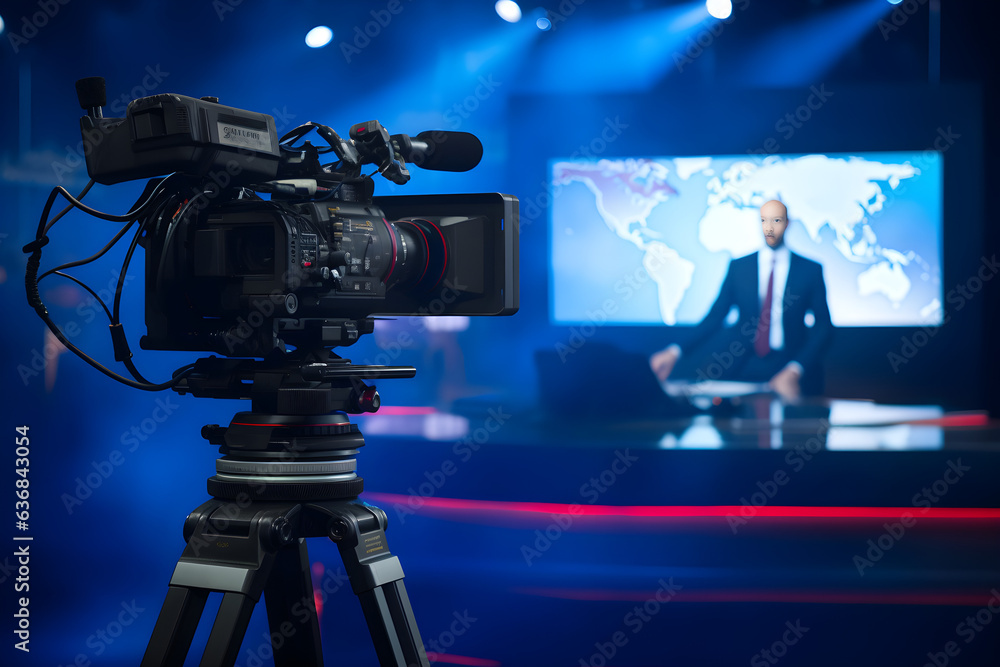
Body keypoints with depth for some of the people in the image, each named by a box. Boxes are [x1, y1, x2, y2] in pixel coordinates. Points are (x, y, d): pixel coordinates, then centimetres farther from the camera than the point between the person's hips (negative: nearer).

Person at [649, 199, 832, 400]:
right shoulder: (738, 267, 11)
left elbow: (823, 326, 1)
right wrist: (676, 351, -6)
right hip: (744, 360, 1)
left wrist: (794, 372, -16)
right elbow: (715, 316, 9)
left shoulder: (811, 270, 7)